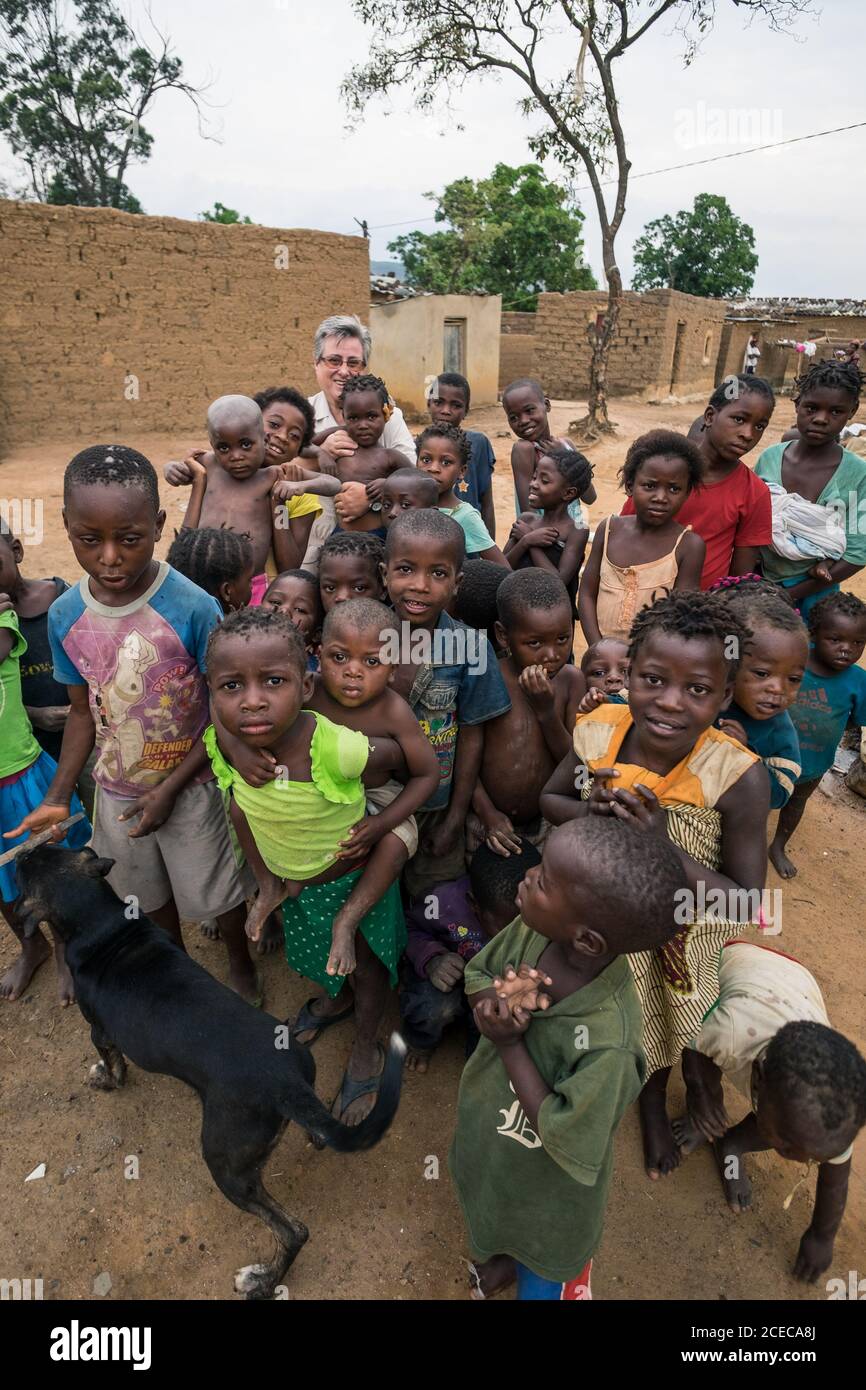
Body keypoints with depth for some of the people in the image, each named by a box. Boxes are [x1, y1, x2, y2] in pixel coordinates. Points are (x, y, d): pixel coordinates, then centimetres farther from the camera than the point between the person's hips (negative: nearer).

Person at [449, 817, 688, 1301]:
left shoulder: (607, 1043, -42)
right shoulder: (533, 930, -27)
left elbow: (561, 1137, -28)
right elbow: (477, 973, -9)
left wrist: (510, 1043, -30)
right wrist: (496, 998, -29)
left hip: (546, 1179, -5)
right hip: (490, 1129, 5)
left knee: (543, 1269, 30)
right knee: (496, 1208, 38)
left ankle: (531, 1274, 63)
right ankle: (505, 1256, 69)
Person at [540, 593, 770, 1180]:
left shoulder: (739, 778, -33)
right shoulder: (600, 730, -24)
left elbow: (748, 906, -25)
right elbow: (549, 799, -4)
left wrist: (664, 845, -38)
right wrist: (593, 812, -27)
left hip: (677, 939, -1)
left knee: (664, 1028, 30)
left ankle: (654, 1103, 64)